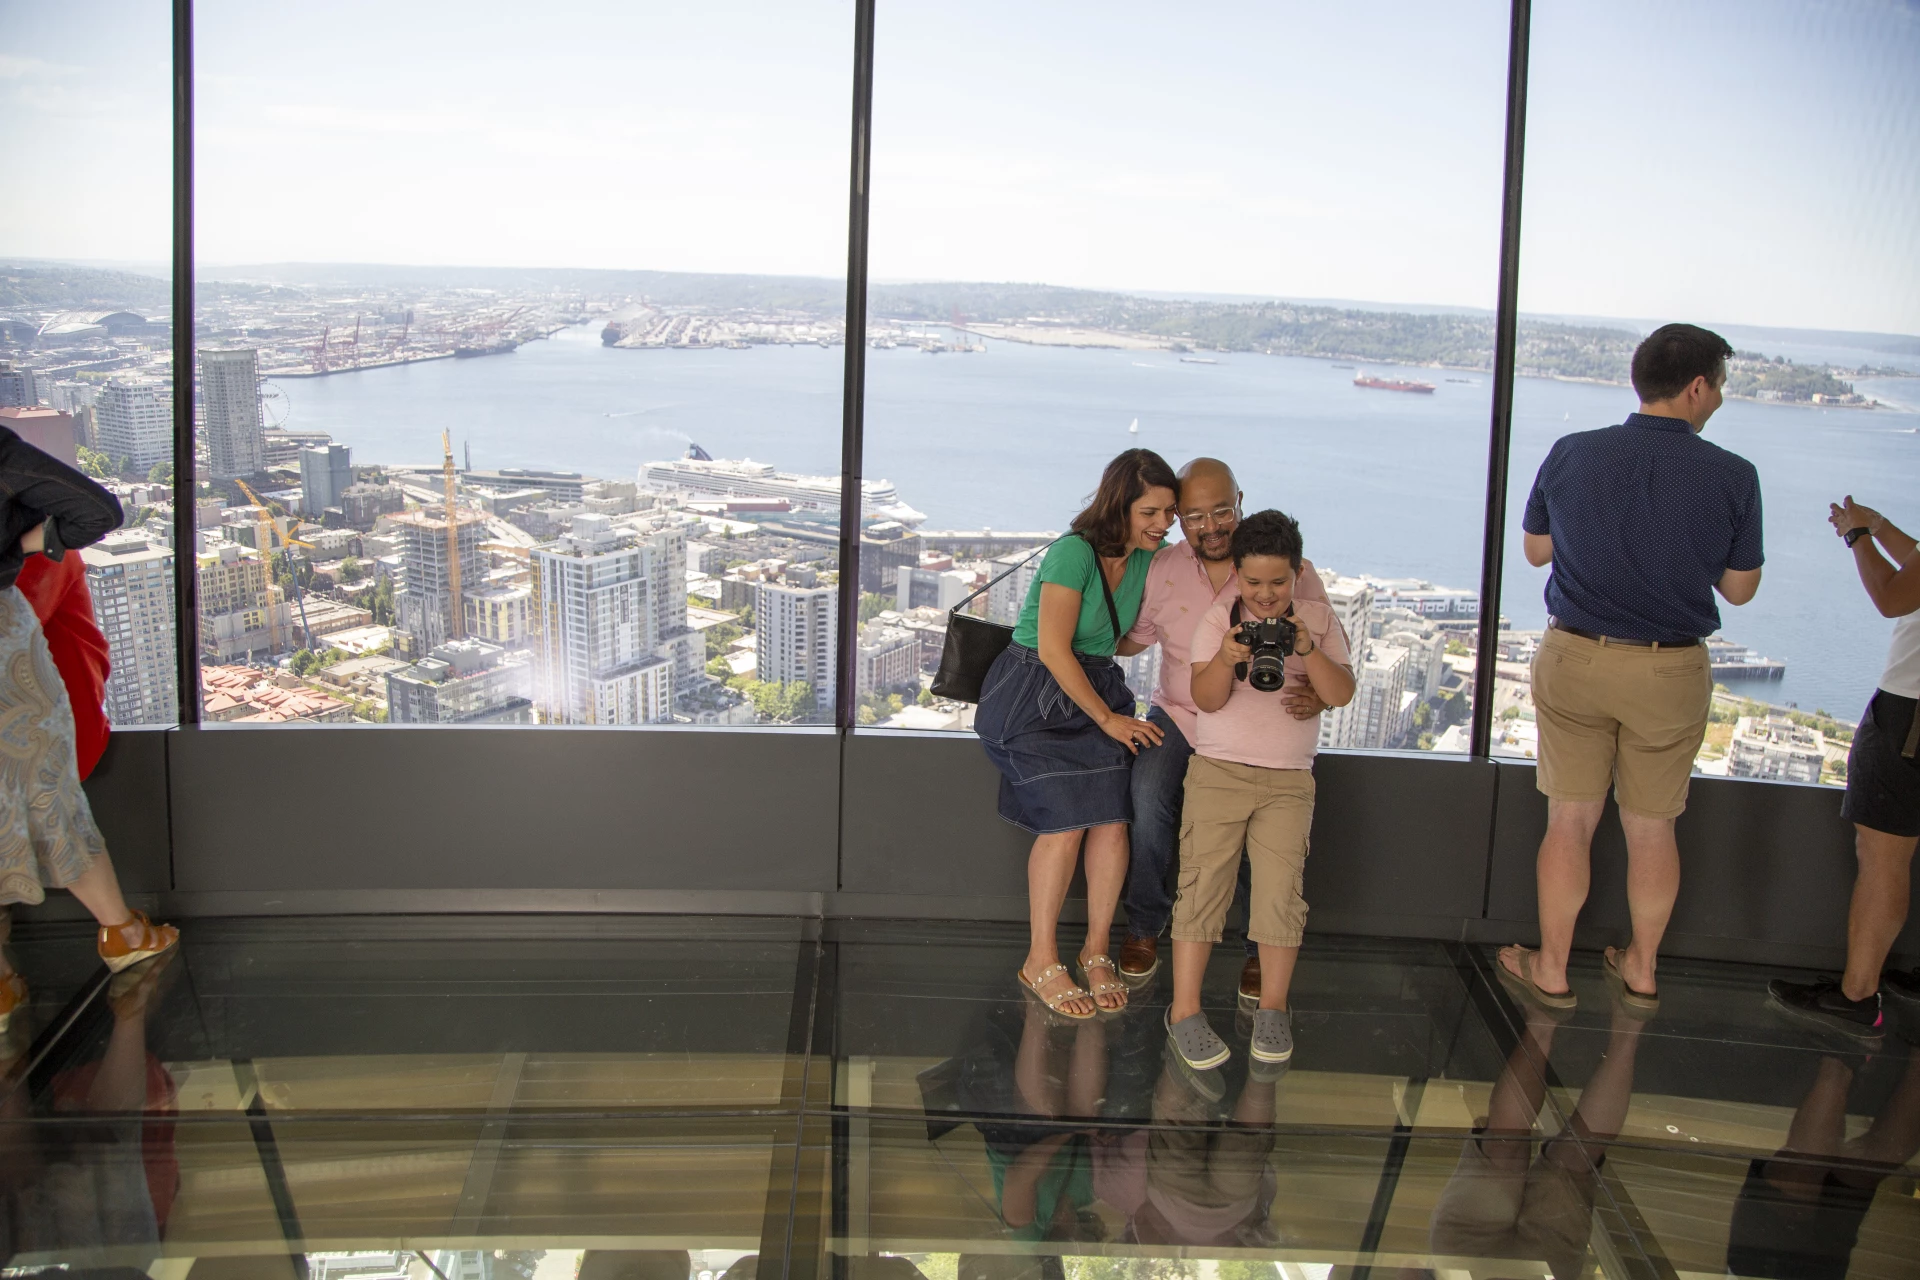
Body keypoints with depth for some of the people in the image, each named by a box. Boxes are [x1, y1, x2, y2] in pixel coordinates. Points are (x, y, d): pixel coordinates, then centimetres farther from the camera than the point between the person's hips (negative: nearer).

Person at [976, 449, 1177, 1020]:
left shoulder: (1150, 558, 1)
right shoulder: (1073, 552, -20)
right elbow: (1053, 650, -20)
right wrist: (1107, 719, -16)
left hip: (1097, 687, 6)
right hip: (1035, 695, -6)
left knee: (1112, 818, -8)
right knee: (1066, 822, -15)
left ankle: (1097, 950, 8)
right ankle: (1040, 962, 0)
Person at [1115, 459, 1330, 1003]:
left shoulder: (1291, 569, -8)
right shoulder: (1162, 569, 0)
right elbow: (1131, 639, 14)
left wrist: (1320, 693, -25)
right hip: (1178, 716, 2)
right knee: (1149, 796, -26)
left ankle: (1262, 948, 6)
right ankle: (1145, 924, -2)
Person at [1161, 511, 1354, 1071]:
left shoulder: (1318, 620, 7)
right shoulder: (1218, 619, 3)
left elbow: (1341, 694, -4)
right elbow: (1206, 698, -5)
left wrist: (1307, 650, -20)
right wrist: (1226, 658, -25)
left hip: (1288, 779, 1)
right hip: (1217, 771, -1)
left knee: (1281, 888, -7)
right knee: (1204, 883, -7)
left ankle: (1272, 1009, 7)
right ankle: (1184, 1011, -2)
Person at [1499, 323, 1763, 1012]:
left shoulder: (1571, 455, -7)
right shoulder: (1732, 477, -11)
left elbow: (1535, 549, 6)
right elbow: (1739, 588, -1)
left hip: (1575, 658, 1)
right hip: (1673, 671, 0)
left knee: (1570, 820, 10)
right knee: (1652, 827, 15)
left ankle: (1551, 969, 20)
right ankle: (1641, 969, 30)